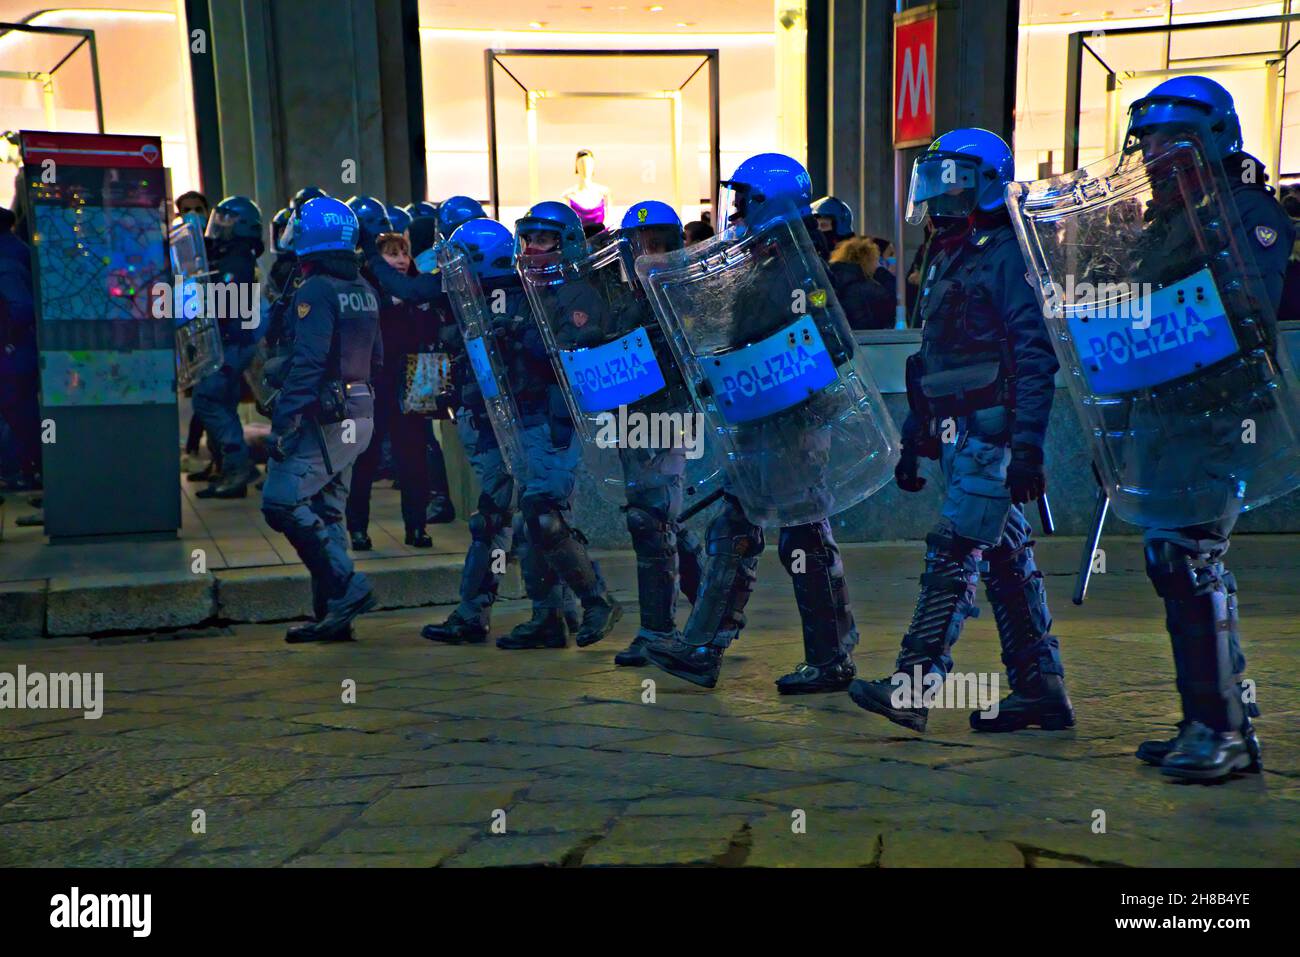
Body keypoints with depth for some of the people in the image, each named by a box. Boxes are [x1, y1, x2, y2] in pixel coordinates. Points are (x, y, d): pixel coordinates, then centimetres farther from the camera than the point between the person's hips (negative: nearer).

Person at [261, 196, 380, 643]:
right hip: (360, 416, 9)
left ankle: (347, 587, -10)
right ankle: (333, 614, 15)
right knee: (325, 511, 12)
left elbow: (307, 363, -21)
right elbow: (375, 356, 20)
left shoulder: (315, 291, -13)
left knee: (281, 501, -8)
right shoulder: (364, 291, 14)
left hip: (324, 418, -9)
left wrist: (282, 423, -21)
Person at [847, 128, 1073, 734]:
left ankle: (912, 686, -12)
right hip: (959, 436, 9)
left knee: (953, 553, -12)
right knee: (1006, 559, 10)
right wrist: (912, 440, 22)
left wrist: (1028, 446, -21)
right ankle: (1042, 690, 17)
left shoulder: (1009, 255, -7)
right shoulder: (948, 261, 20)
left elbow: (1035, 357, -15)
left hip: (993, 434, -9)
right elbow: (930, 364, 23)